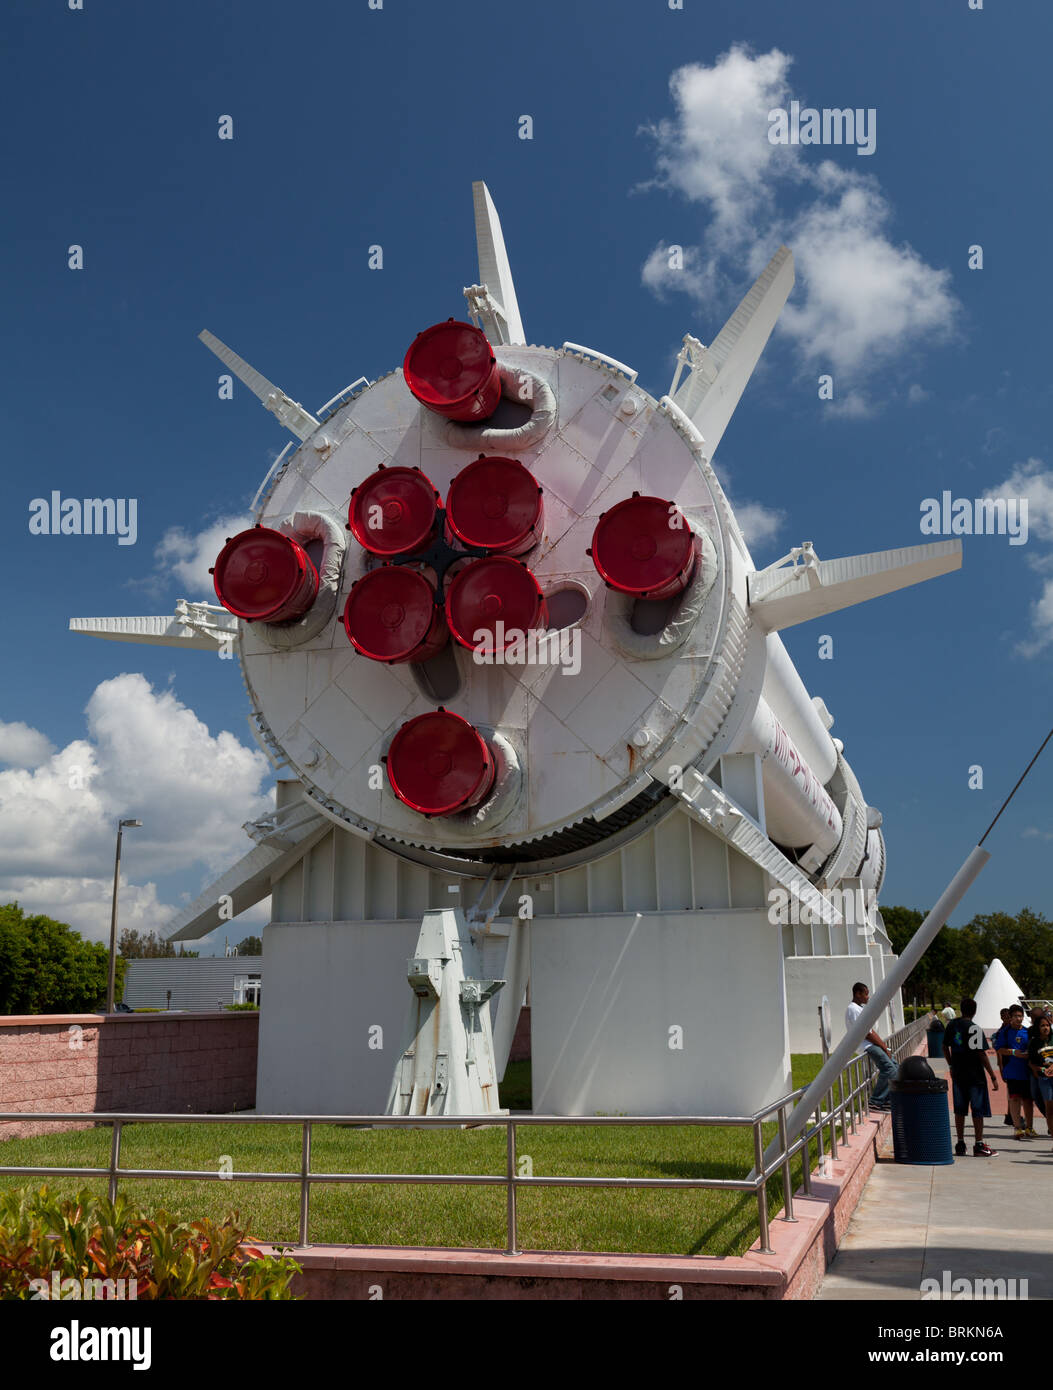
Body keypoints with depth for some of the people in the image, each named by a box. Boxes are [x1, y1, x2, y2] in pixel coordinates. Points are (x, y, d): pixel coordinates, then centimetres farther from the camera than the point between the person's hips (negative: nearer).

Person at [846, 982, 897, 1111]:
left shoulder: (860, 1008, 19)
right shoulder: (853, 1009, -14)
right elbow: (866, 1033, -18)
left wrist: (884, 1046, 8)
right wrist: (884, 1048, -12)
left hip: (871, 1044, 11)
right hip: (864, 1046, -11)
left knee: (894, 1066, 9)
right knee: (888, 1068, -20)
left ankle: (887, 1101, 10)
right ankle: (875, 1102, -15)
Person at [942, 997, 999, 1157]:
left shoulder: (952, 1025, 5)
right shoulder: (975, 1028, -14)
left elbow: (945, 1047, 12)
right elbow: (981, 1054, -16)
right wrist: (993, 1076, -11)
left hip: (957, 1074, 5)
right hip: (975, 1075, -5)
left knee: (959, 1110, 11)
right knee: (978, 1110, 3)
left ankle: (960, 1144, 15)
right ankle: (979, 1145, 5)